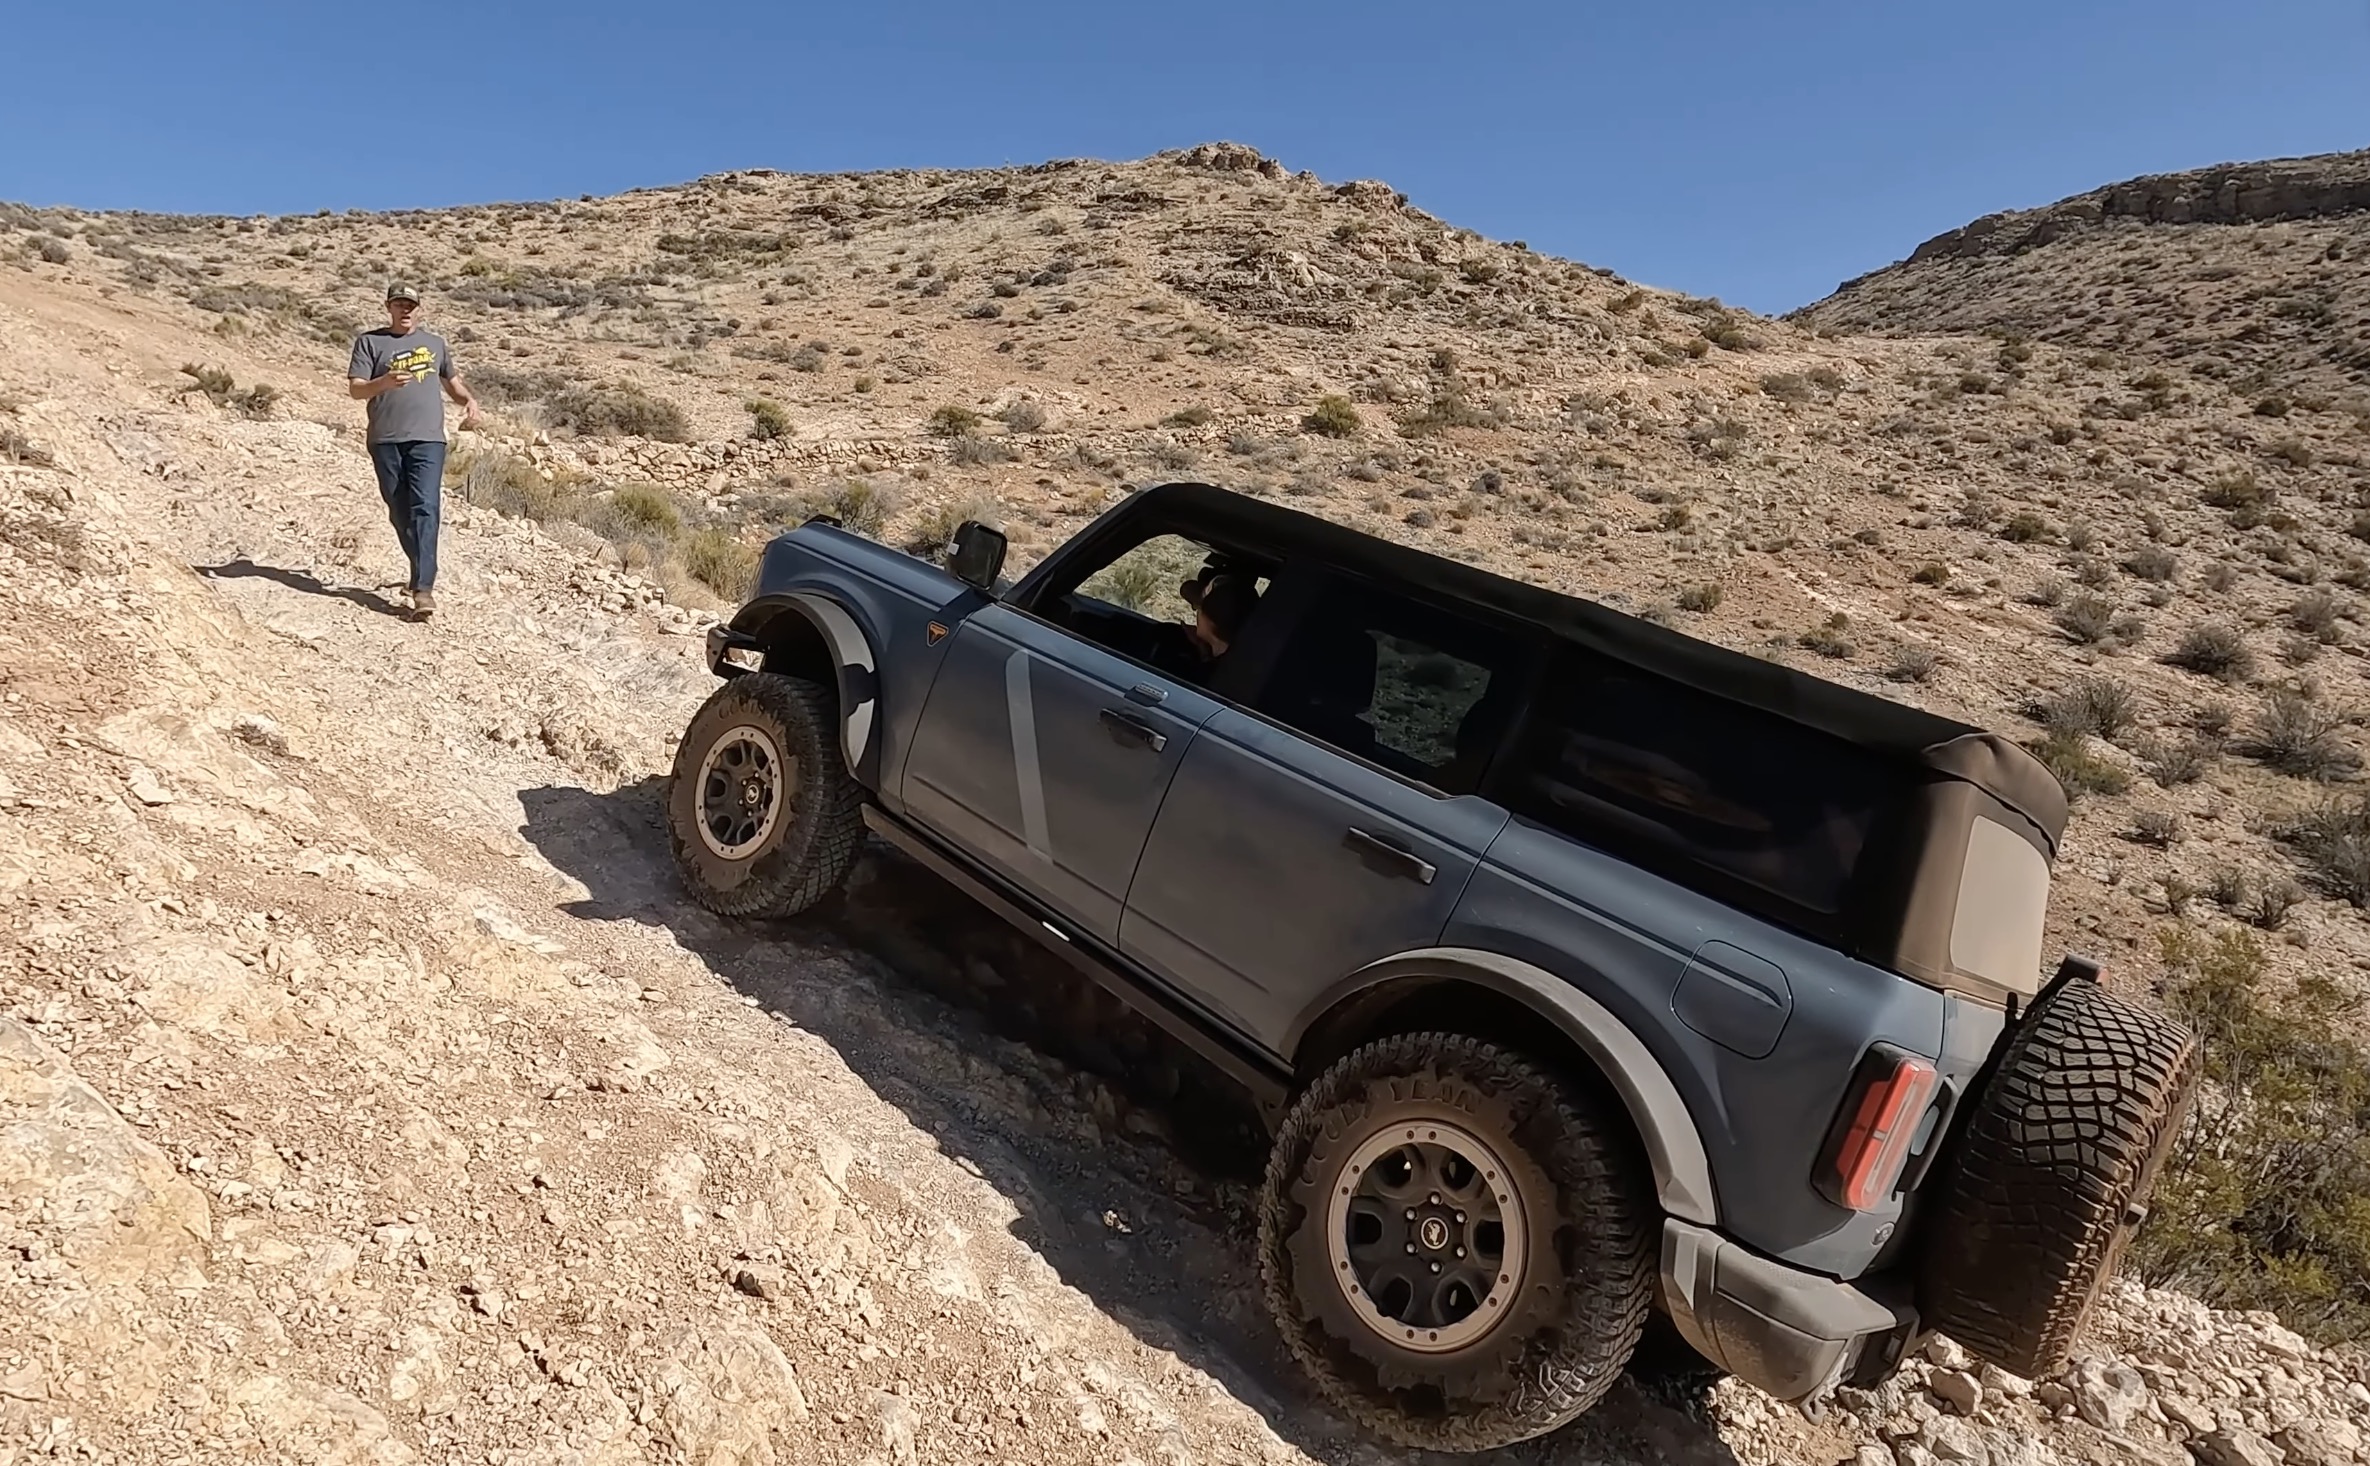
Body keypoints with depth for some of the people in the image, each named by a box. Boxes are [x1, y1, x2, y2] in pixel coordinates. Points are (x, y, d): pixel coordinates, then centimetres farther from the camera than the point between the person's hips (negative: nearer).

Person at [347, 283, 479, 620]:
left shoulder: (435, 343, 19)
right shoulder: (370, 342, 11)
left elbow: (451, 380, 34)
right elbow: (355, 389, 2)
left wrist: (469, 401, 12)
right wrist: (384, 382, -18)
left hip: (428, 439, 0)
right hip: (386, 441, 1)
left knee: (425, 510, -14)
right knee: (400, 513, 6)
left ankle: (423, 588, -22)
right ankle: (423, 570, 23)